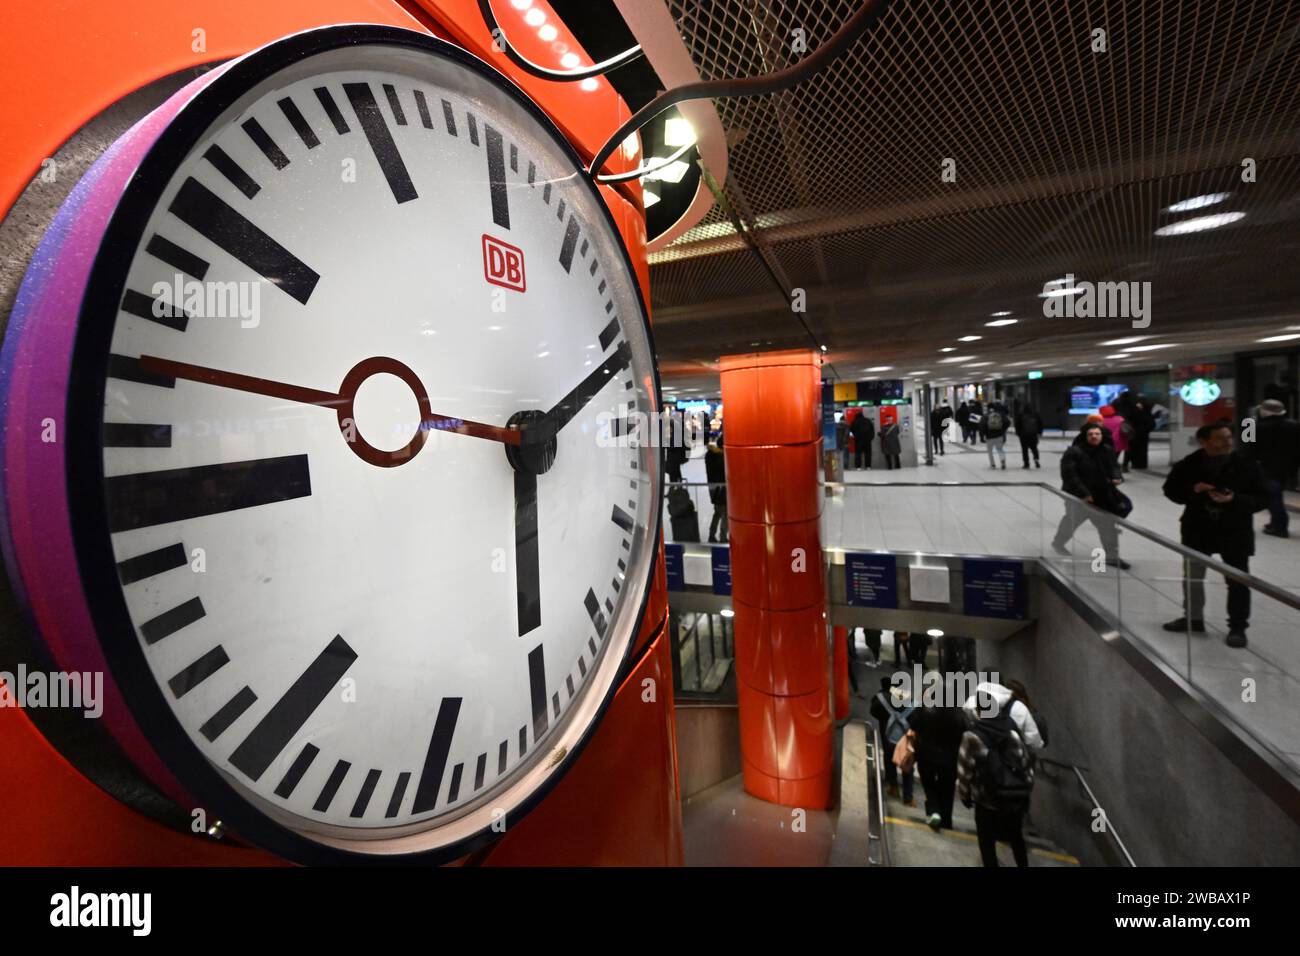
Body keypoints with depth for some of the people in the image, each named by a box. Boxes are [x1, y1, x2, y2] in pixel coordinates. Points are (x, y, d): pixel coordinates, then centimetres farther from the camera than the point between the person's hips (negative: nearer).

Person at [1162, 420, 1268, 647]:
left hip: (1235, 531, -1)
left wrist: (1234, 499, -23)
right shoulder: (1188, 465, -6)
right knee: (1193, 577, 14)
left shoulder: (1247, 465, -8)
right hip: (1198, 529, 2)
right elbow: (1170, 490, 2)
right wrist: (1192, 490, -17)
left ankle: (1237, 626, 19)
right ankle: (1193, 618, 30)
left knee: (1237, 581, 5)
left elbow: (1262, 499, -5)